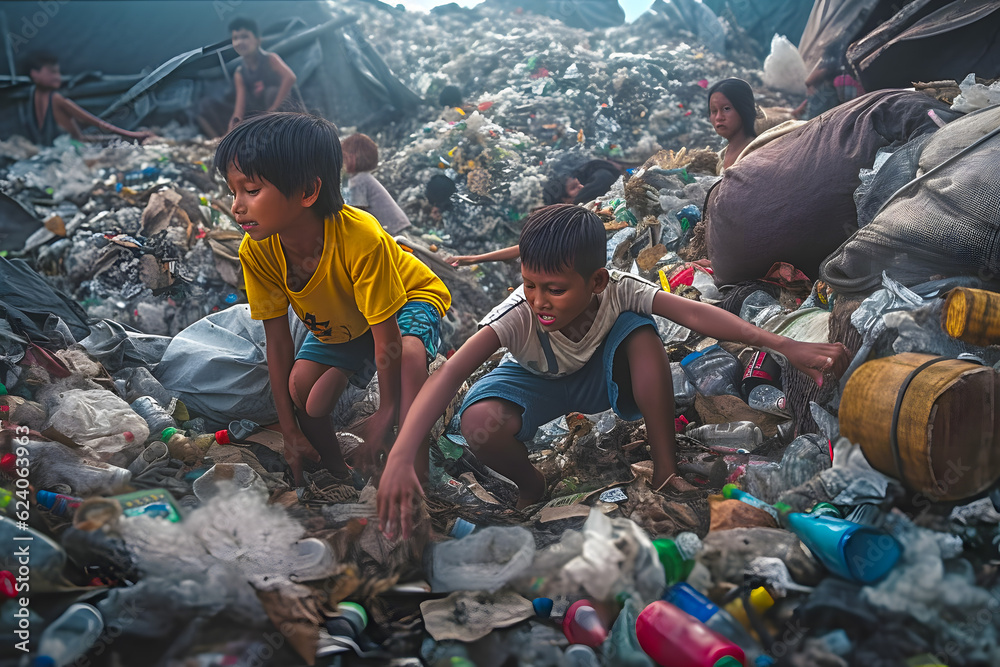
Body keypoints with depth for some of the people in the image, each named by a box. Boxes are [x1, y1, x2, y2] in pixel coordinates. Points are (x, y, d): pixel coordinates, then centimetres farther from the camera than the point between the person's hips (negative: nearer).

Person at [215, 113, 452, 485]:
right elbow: (277, 342, -16)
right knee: (301, 387, -15)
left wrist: (387, 413, -22)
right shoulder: (256, 251, -24)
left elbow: (385, 334, -31)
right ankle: (338, 474, 11)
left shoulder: (361, 238, -40)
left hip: (410, 298, -5)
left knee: (408, 351, -36)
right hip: (336, 323, 5)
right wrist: (290, 431, -13)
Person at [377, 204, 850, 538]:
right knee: (479, 422, -36)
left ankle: (666, 472, -18)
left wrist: (783, 345, -48)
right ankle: (531, 487, 0)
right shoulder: (518, 314, -37)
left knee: (641, 330, -31)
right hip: (538, 381, -1)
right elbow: (451, 373, -48)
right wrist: (401, 456, -61)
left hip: (600, 376, 2)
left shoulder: (617, 291, -31)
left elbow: (694, 313, -39)